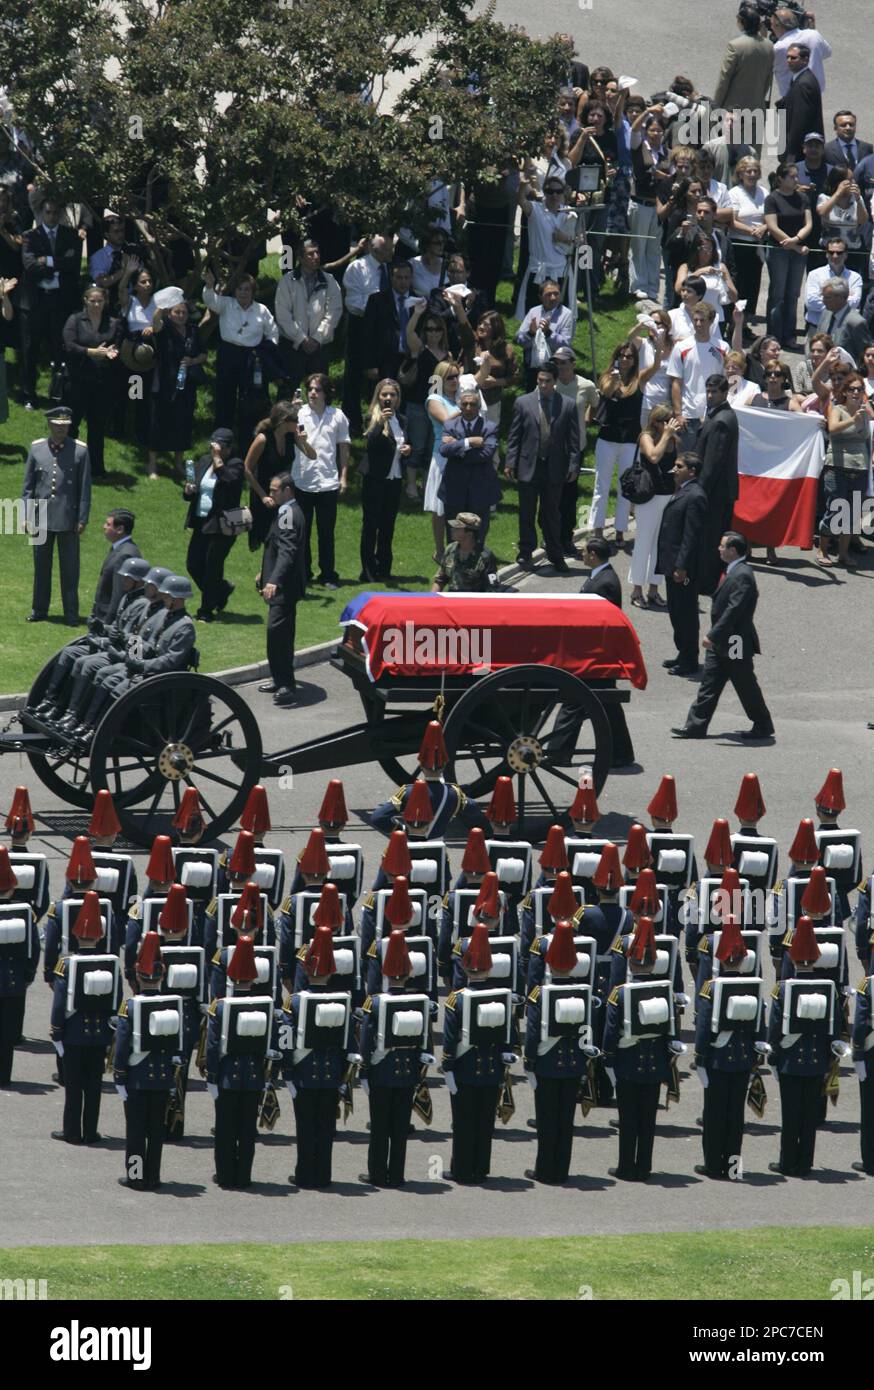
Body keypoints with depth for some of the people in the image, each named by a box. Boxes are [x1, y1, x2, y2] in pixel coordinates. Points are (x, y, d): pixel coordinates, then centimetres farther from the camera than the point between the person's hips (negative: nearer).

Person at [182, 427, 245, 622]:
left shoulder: (235, 465, -8)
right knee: (193, 565, 9)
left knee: (212, 567, -2)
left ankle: (207, 610, 10)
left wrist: (218, 459, -22)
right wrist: (188, 491, -6)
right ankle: (222, 590, 33)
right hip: (201, 523, 7)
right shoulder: (204, 462, 11)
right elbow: (191, 493, 17)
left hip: (221, 526, -7)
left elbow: (229, 480, -30)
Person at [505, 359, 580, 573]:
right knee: (527, 513, 7)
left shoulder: (568, 406, 1)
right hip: (529, 467, 0)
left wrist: (572, 465, -5)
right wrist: (510, 462, -4)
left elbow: (573, 439, 3)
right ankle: (526, 553, 18)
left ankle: (555, 556, 16)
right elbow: (514, 436, 3)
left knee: (552, 514, 8)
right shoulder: (523, 403, 1)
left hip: (555, 468, 0)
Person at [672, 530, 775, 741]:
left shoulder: (742, 576, -22)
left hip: (735, 644, -10)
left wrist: (713, 635, -26)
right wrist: (714, 636, 19)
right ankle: (696, 726, 12)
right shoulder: (734, 572, 10)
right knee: (709, 684, 9)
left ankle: (763, 726, 17)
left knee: (746, 687, 3)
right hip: (721, 644, 10)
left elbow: (733, 610, -27)